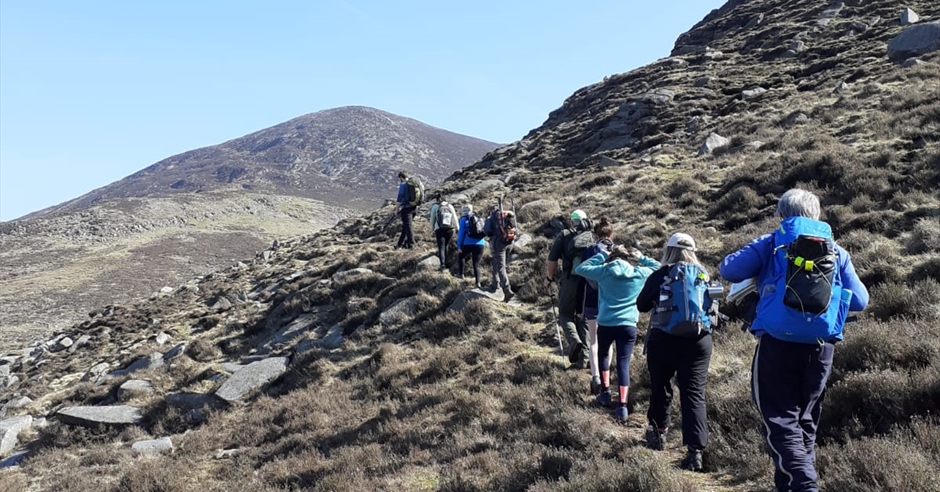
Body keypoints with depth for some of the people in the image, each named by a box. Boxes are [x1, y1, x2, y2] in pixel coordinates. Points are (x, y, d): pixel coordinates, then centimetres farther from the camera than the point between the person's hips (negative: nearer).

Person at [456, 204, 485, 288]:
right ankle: (477, 282, -2)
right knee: (476, 264, 8)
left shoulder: (464, 219, 3)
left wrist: (459, 246, 1)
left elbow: (461, 233, -2)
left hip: (469, 244, -3)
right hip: (480, 244, 3)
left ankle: (460, 274, 28)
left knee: (460, 256, 26)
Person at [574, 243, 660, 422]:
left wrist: (601, 255, 14)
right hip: (628, 325, 0)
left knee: (603, 355, 25)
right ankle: (622, 405, -6)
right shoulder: (640, 273, 3)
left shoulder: (603, 271, 0)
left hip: (605, 324, 0)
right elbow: (657, 267, 20)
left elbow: (580, 268, 11)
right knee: (623, 363, 1)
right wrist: (640, 257, 22)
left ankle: (605, 393, 27)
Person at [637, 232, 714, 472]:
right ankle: (695, 451, -8)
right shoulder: (703, 275, 5)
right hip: (699, 340, 2)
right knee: (694, 393, 0)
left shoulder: (661, 275, -5)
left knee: (660, 387, 18)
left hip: (663, 339, -2)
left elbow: (642, 305, 3)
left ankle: (658, 433, 35)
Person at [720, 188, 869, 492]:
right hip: (821, 348, 4)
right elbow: (860, 301, 10)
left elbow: (729, 271, -5)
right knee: (805, 419, 17)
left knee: (780, 419, -1)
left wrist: (759, 277, 16)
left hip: (778, 345, -4)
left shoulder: (772, 244, 1)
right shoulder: (837, 251, 11)